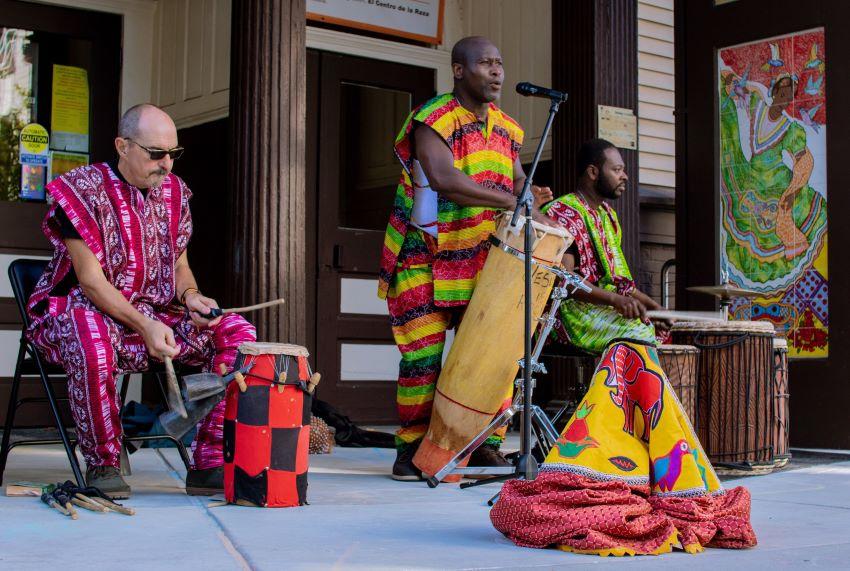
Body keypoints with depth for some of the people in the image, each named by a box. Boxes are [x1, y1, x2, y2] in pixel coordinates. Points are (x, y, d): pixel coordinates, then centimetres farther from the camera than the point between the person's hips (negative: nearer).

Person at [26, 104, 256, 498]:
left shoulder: (173, 192, 9)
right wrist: (145, 325, -29)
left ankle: (209, 465, -11)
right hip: (86, 311, -6)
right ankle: (102, 465, -19)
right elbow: (91, 280, -17)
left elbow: (180, 265, 17)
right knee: (92, 346, -42)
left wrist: (190, 297, -7)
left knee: (237, 334, -14)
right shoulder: (84, 189, -11)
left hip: (155, 317, 6)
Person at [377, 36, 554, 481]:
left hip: (479, 259, 6)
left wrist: (530, 195, -14)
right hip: (424, 259, -6)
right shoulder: (432, 121, -14)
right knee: (424, 355, -6)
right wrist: (511, 202, -33)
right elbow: (444, 179, -30)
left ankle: (486, 445, 14)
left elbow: (516, 180, 10)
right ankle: (411, 450, 6)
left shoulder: (505, 127, 9)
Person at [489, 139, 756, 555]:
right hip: (577, 313, -8)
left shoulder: (608, 215, 24)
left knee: (626, 349, -23)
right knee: (633, 339, -31)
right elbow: (565, 278, -12)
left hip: (613, 311, 8)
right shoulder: (564, 212, -2)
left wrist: (631, 294, 6)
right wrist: (614, 298, -23)